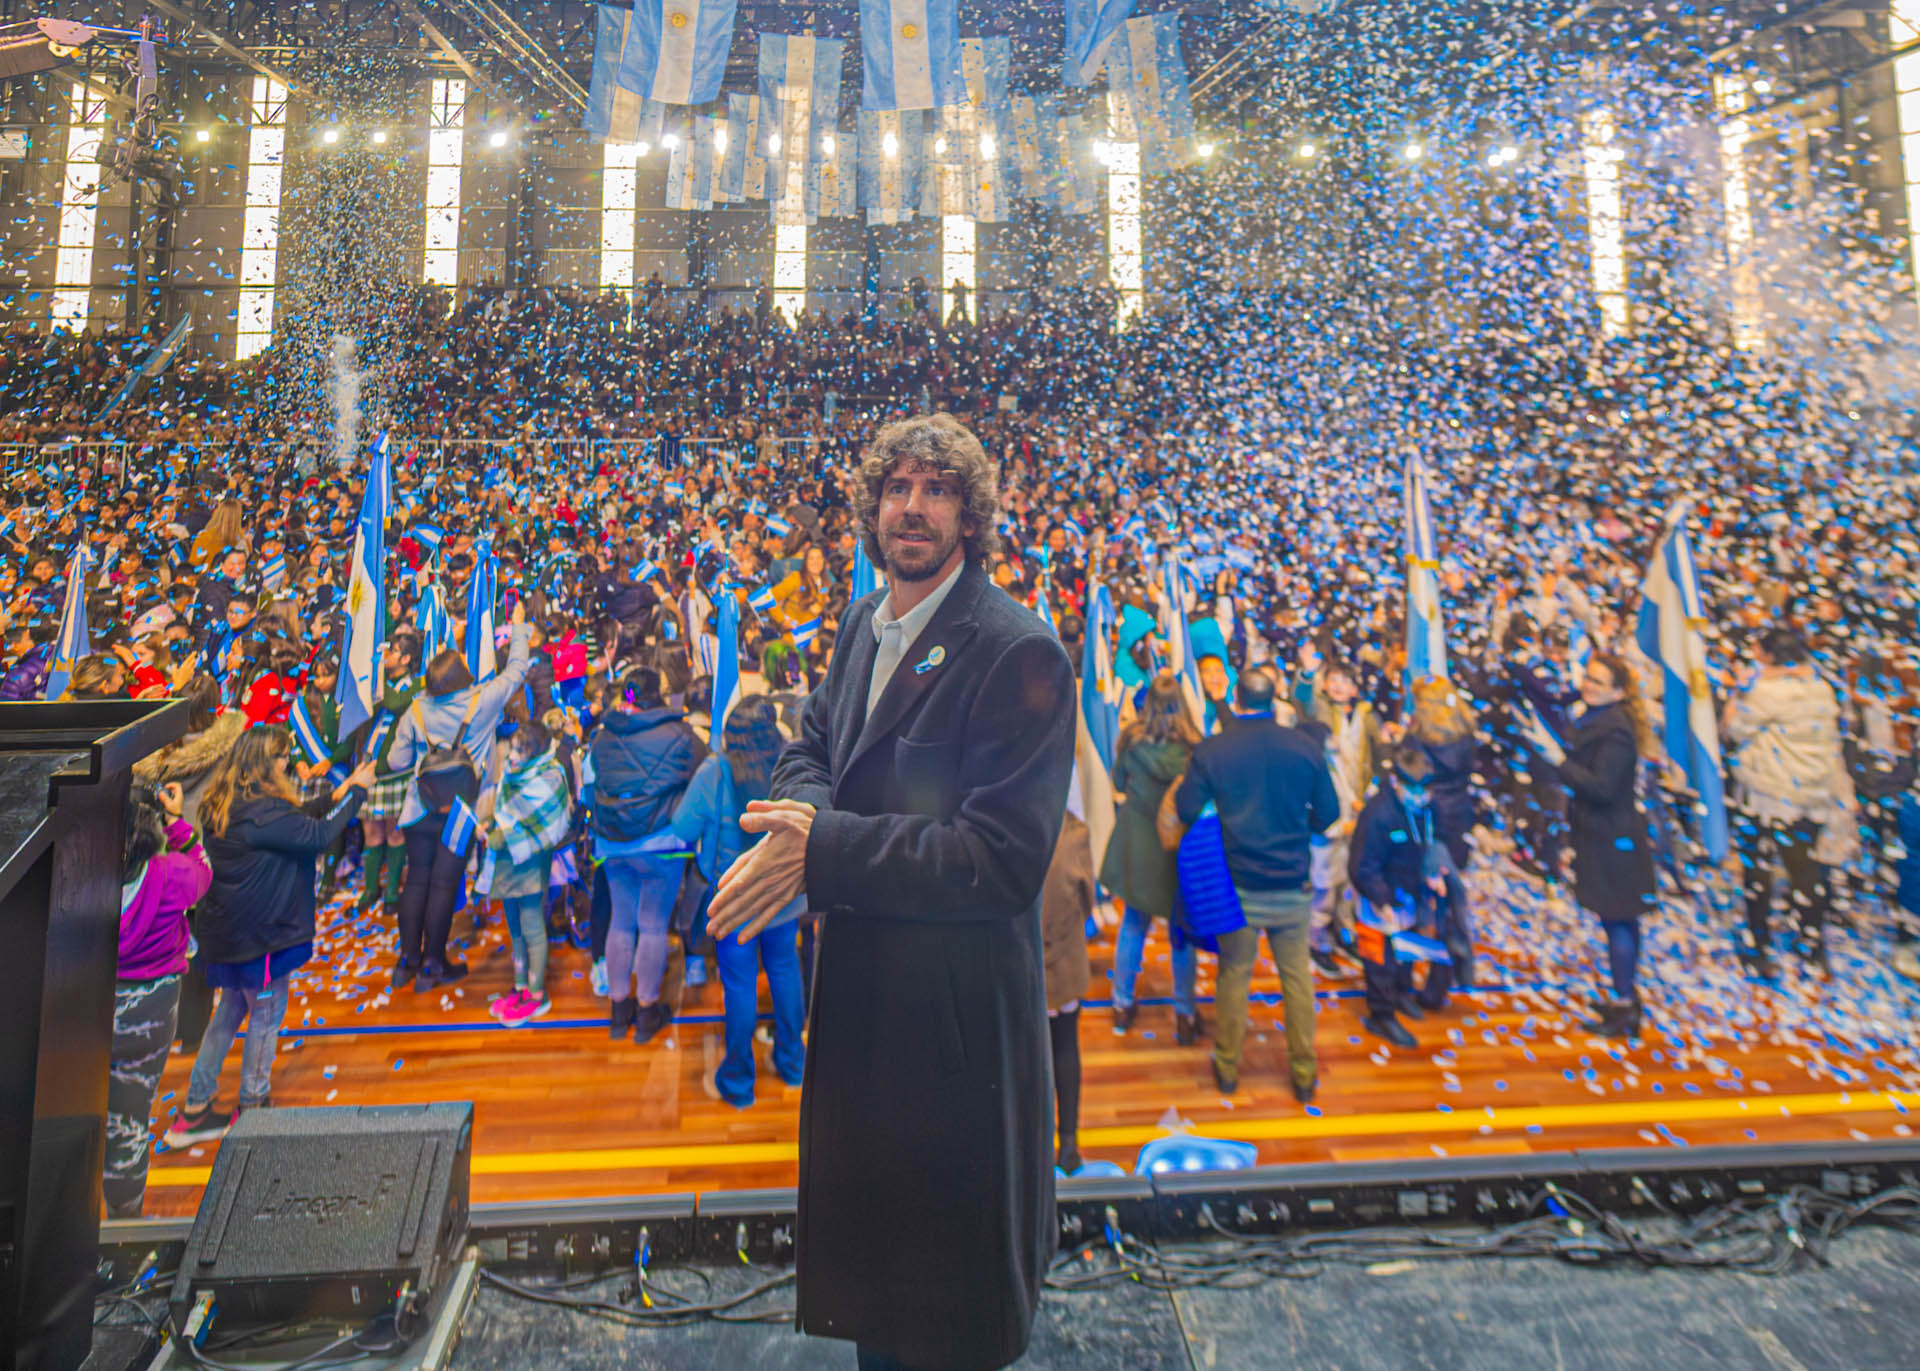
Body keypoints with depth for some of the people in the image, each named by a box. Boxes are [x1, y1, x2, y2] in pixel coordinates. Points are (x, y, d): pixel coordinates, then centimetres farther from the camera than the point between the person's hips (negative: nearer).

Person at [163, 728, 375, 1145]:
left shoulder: (227, 806, 6)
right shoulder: (262, 812, -24)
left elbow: (294, 822, 10)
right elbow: (318, 836, -24)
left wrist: (334, 798, 10)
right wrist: (356, 791, -14)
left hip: (228, 930, 9)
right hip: (259, 934, -9)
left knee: (230, 1010, 20)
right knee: (266, 1017, 7)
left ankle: (194, 1109, 28)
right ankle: (252, 1108, 22)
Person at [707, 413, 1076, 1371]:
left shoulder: (1019, 654, -21)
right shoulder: (865, 620, 5)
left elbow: (1005, 859, -25)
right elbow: (811, 745, 13)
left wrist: (821, 850, -25)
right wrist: (803, 813, -10)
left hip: (955, 1010, -7)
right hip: (858, 980, 8)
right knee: (861, 1212, 29)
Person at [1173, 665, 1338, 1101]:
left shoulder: (1210, 751, -12)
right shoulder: (1306, 746, -8)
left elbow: (1186, 811, -9)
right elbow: (1328, 812, 0)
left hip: (1238, 886, -1)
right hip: (1293, 885, 1)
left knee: (1234, 974, 14)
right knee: (1297, 975, 15)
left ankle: (1227, 1066, 28)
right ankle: (1304, 1072, 27)